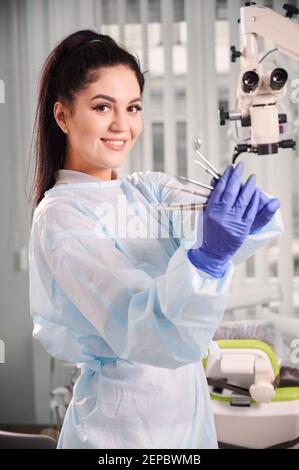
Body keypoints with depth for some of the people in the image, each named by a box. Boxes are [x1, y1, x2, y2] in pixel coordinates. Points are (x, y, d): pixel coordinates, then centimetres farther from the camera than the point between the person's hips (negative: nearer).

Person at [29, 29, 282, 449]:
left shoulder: (150, 189, 3)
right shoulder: (60, 216, -18)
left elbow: (217, 232, -12)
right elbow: (142, 332, -28)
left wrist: (249, 218, -33)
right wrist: (205, 258, -43)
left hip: (191, 407, 6)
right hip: (123, 422, -6)